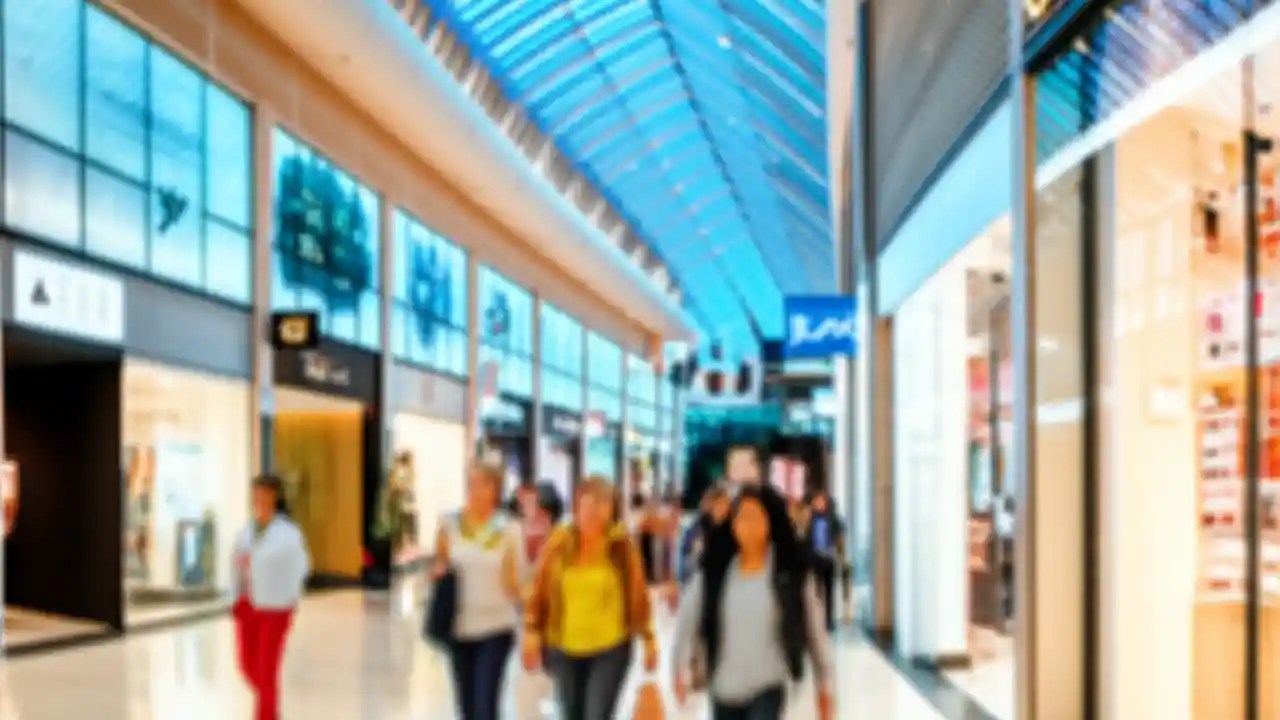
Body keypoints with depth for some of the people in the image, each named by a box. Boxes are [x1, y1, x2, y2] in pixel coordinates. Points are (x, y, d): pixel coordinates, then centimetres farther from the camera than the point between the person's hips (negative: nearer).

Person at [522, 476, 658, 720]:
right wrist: (532, 631, -2)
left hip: (611, 647, -2)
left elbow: (638, 595, -3)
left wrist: (648, 638, 1)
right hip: (563, 647, 3)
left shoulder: (623, 545, -9)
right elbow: (539, 590, 0)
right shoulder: (559, 542, -6)